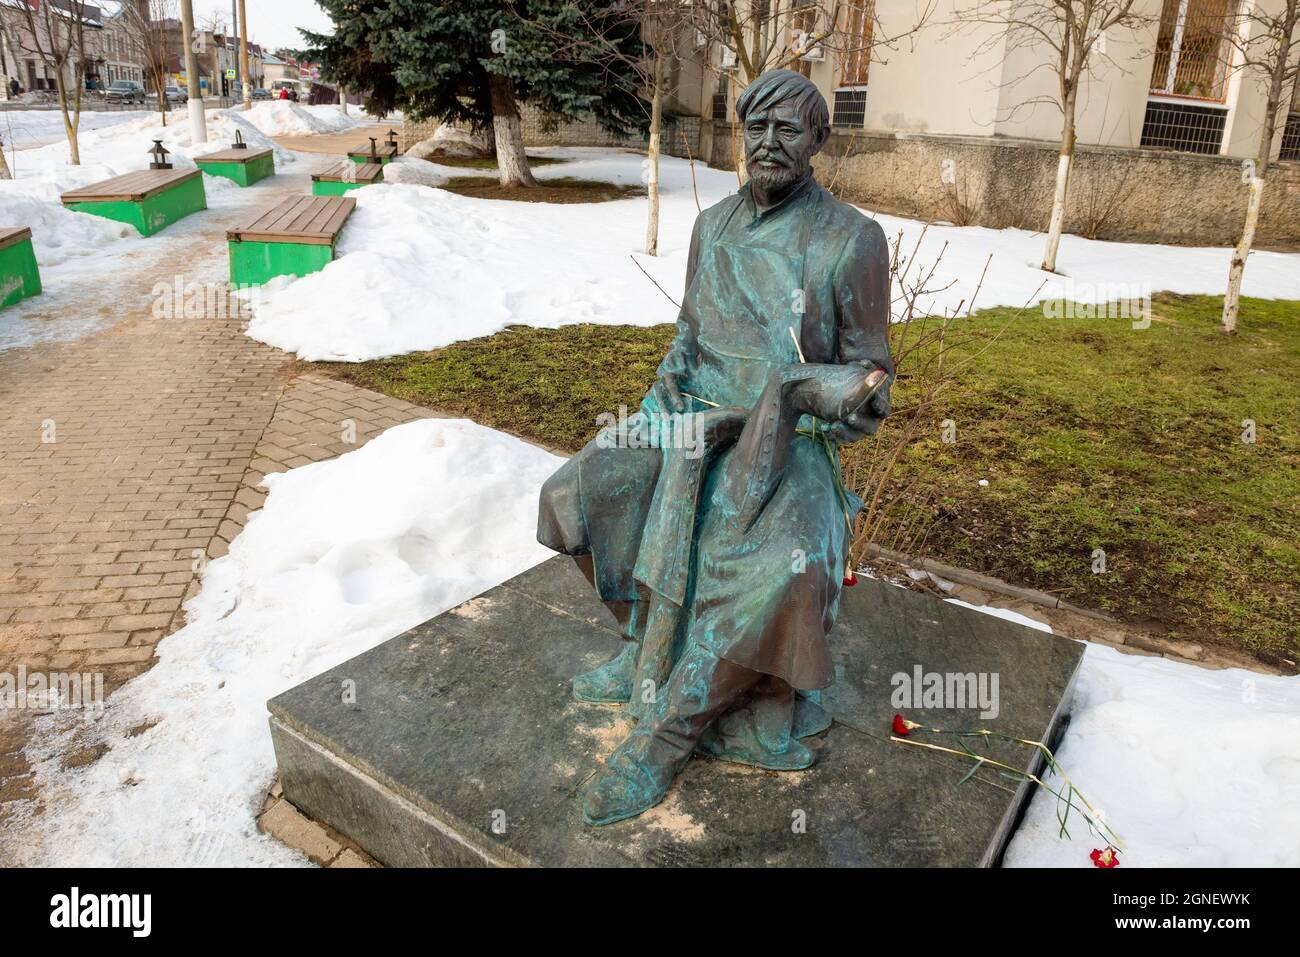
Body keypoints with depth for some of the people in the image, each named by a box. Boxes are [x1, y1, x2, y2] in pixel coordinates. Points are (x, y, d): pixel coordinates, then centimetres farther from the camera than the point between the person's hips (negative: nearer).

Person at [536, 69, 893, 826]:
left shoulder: (853, 239, -8)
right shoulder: (713, 226, 8)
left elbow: (868, 375, -4)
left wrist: (825, 391, -26)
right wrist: (667, 390, -2)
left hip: (789, 442, -5)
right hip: (698, 421, 6)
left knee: (783, 577, -34)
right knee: (573, 495, -10)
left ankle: (672, 726, -13)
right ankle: (650, 642, 12)